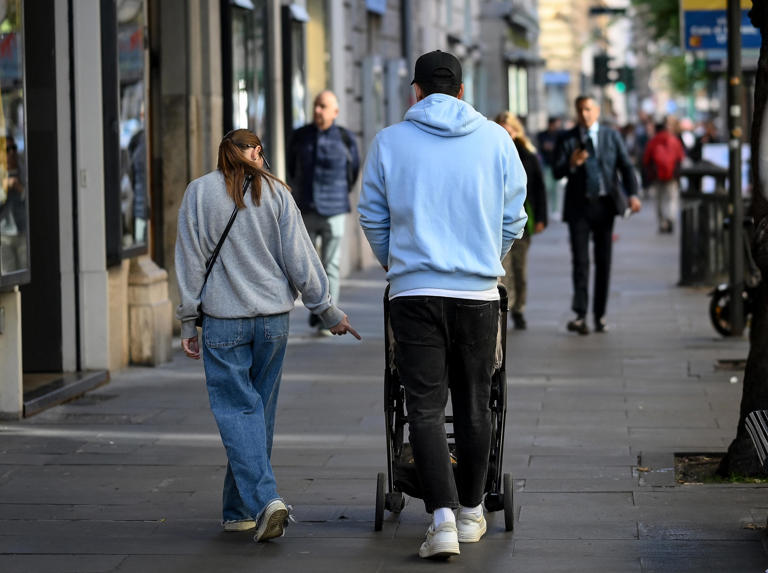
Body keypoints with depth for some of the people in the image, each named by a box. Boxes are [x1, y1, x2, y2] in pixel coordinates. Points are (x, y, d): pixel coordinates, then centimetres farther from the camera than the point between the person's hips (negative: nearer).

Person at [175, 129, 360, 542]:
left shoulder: (199, 192, 0)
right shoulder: (275, 192, 3)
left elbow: (191, 260, -1)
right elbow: (299, 258, 1)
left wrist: (188, 322, 4)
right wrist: (327, 310, 9)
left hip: (223, 320, -2)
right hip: (273, 318, 2)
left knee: (236, 410, -2)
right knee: (261, 411, 11)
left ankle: (263, 499, -20)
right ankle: (239, 510, 18)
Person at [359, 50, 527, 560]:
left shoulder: (389, 141, 1)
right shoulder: (496, 139, 3)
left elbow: (373, 218, 8)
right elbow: (513, 218, 9)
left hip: (414, 290, -1)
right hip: (479, 292, 1)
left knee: (425, 409, -2)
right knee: (474, 407, 13)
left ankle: (443, 518, -15)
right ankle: (471, 512, 24)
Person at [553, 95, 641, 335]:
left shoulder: (611, 136, 7)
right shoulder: (567, 139, 3)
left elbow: (626, 166, 3)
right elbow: (557, 172, -3)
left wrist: (632, 194, -11)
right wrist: (572, 164, -25)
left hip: (604, 205, 2)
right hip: (579, 206, -2)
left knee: (603, 261, 5)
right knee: (580, 261, -9)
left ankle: (600, 315, 11)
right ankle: (580, 315, -13)